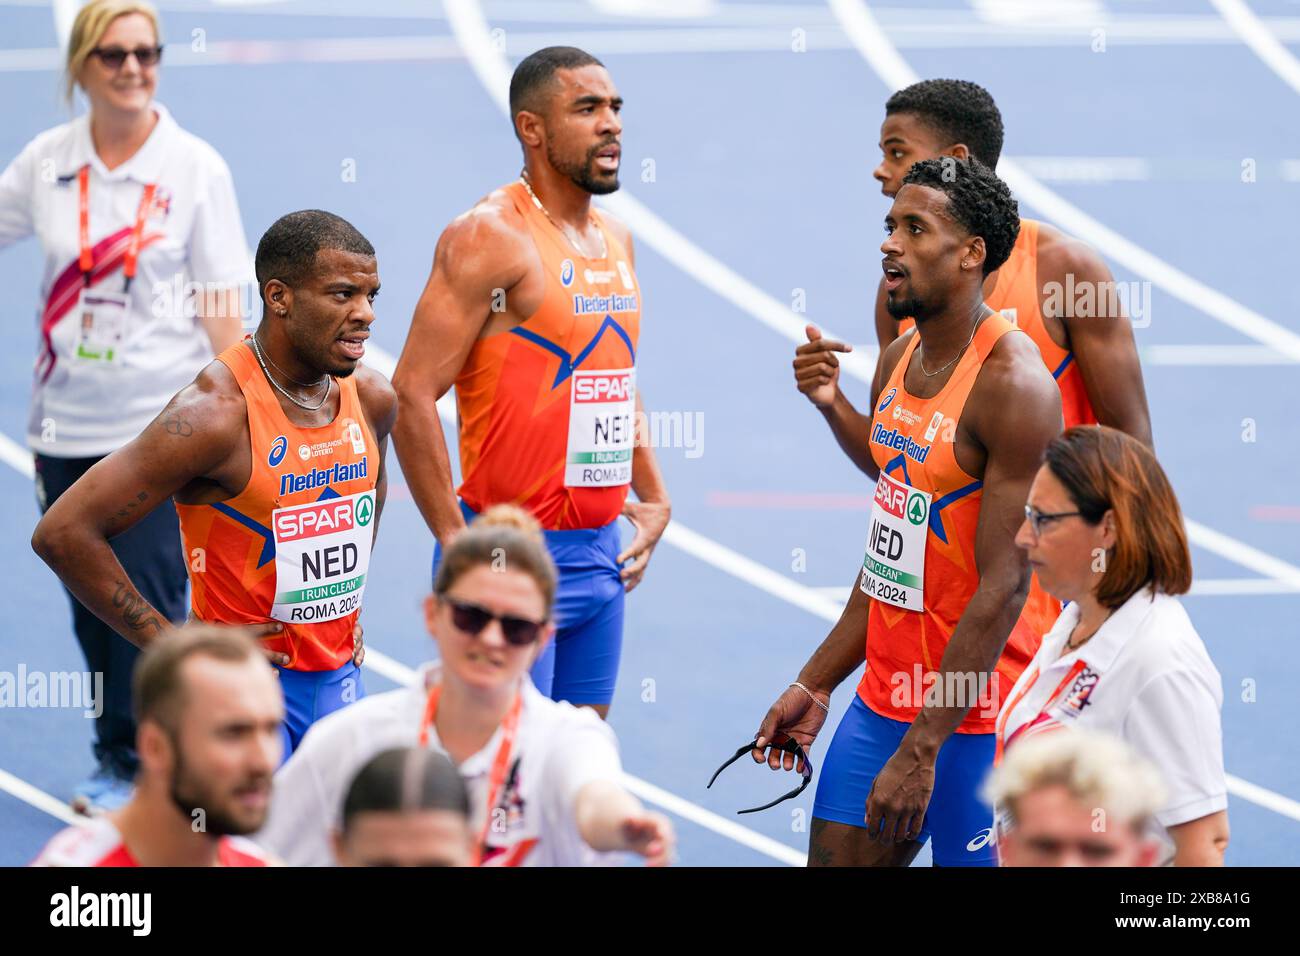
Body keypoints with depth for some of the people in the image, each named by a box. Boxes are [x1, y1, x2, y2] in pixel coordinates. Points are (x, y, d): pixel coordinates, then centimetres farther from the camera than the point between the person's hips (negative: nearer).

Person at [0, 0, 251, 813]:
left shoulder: (195, 167, -5)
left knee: (147, 600, -7)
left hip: (162, 425, -4)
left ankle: (137, 766, 3)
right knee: (93, 603, 9)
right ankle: (119, 758, 22)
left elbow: (222, 304, -5)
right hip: (67, 425, 4)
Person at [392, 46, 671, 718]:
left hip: (602, 554, 8)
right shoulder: (490, 237, -13)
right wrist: (458, 544, -19)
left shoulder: (615, 240, 14)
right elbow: (413, 394, -18)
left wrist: (654, 499, 16)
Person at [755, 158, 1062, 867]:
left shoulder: (1013, 384, -18)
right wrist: (814, 686, 16)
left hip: (977, 712, -8)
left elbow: (1004, 588, -22)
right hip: (886, 694, 8)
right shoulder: (900, 361, 9)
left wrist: (920, 751, -23)